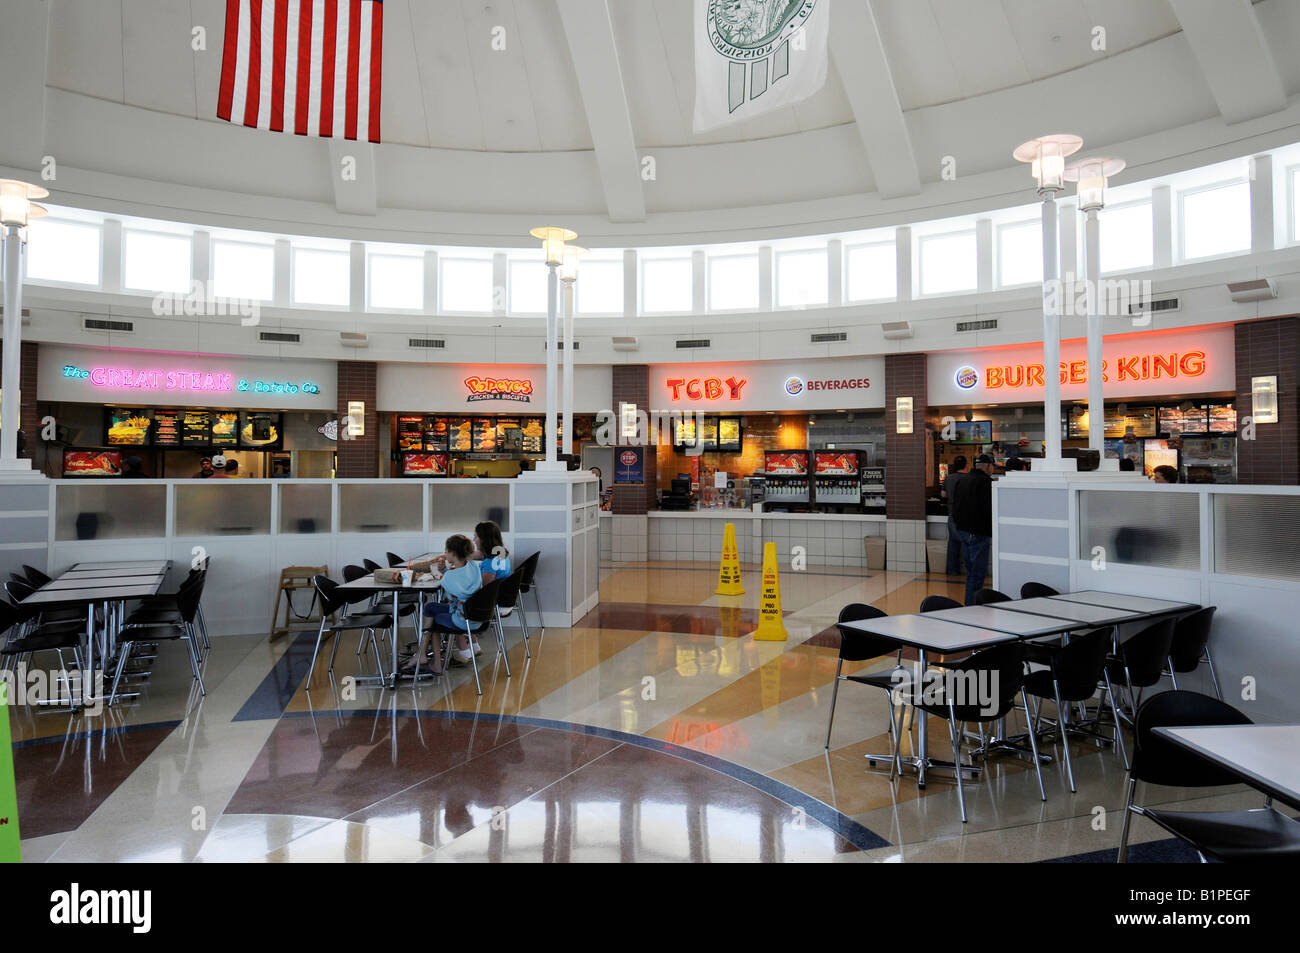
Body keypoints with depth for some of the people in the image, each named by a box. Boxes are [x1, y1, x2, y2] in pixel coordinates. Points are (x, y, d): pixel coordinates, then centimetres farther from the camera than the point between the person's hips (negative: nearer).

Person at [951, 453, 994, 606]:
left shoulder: (961, 481, 13)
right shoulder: (986, 482, -13)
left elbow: (955, 507, 18)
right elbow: (988, 511, -17)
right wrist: (992, 534, -11)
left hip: (962, 530, 9)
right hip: (978, 533, -9)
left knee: (971, 570, 16)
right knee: (979, 571, -5)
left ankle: (969, 604, 21)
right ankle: (972, 604, -6)